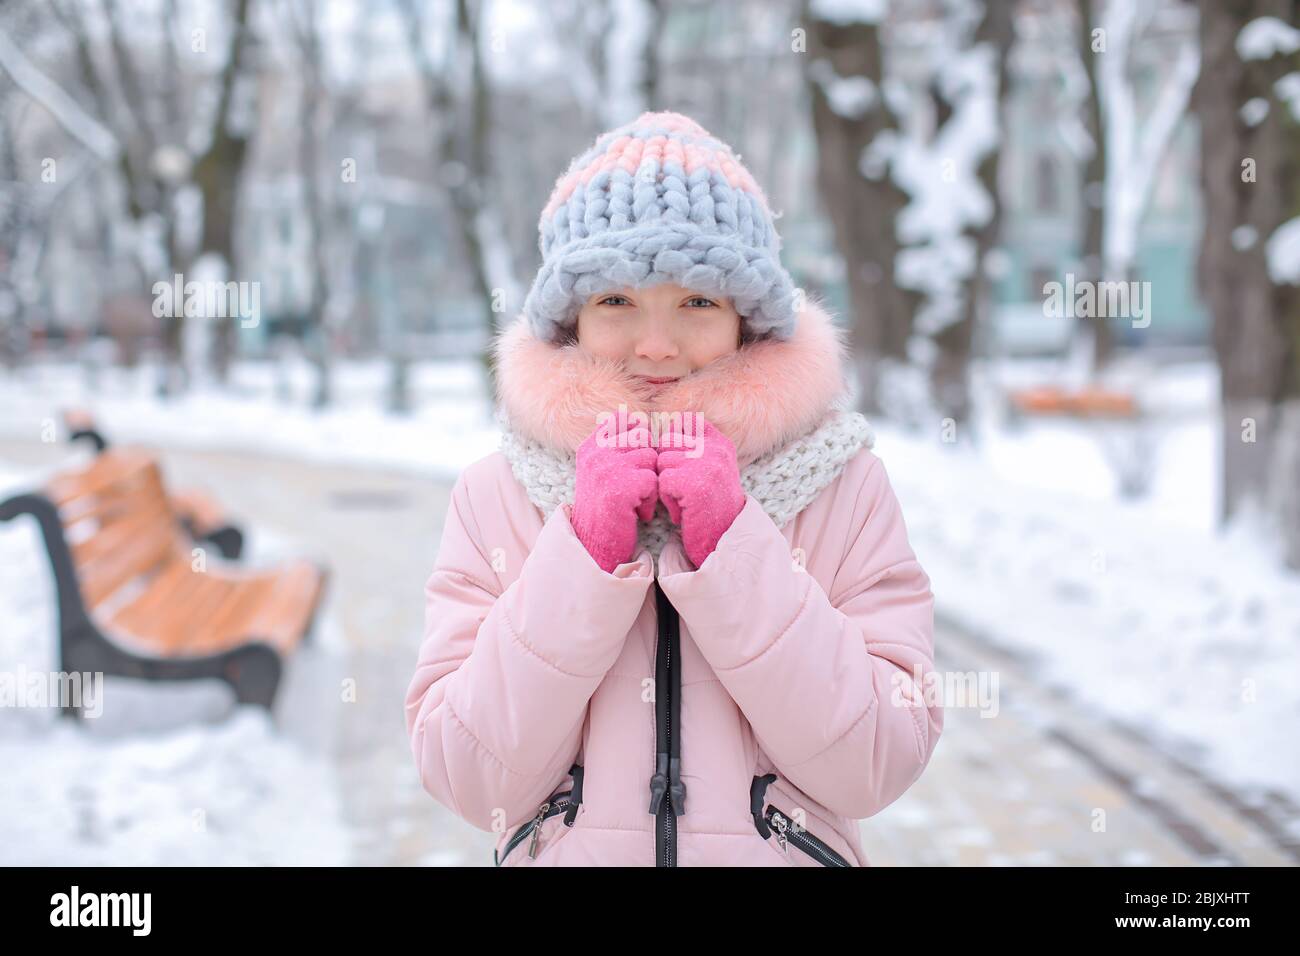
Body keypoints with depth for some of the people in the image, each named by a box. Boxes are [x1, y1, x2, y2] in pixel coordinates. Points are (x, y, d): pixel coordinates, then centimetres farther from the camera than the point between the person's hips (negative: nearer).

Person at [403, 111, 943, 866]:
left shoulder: (843, 482, -9)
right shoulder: (496, 494, -8)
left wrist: (730, 543, -21)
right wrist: (587, 550, -21)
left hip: (788, 852, 0)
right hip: (566, 853, 0)